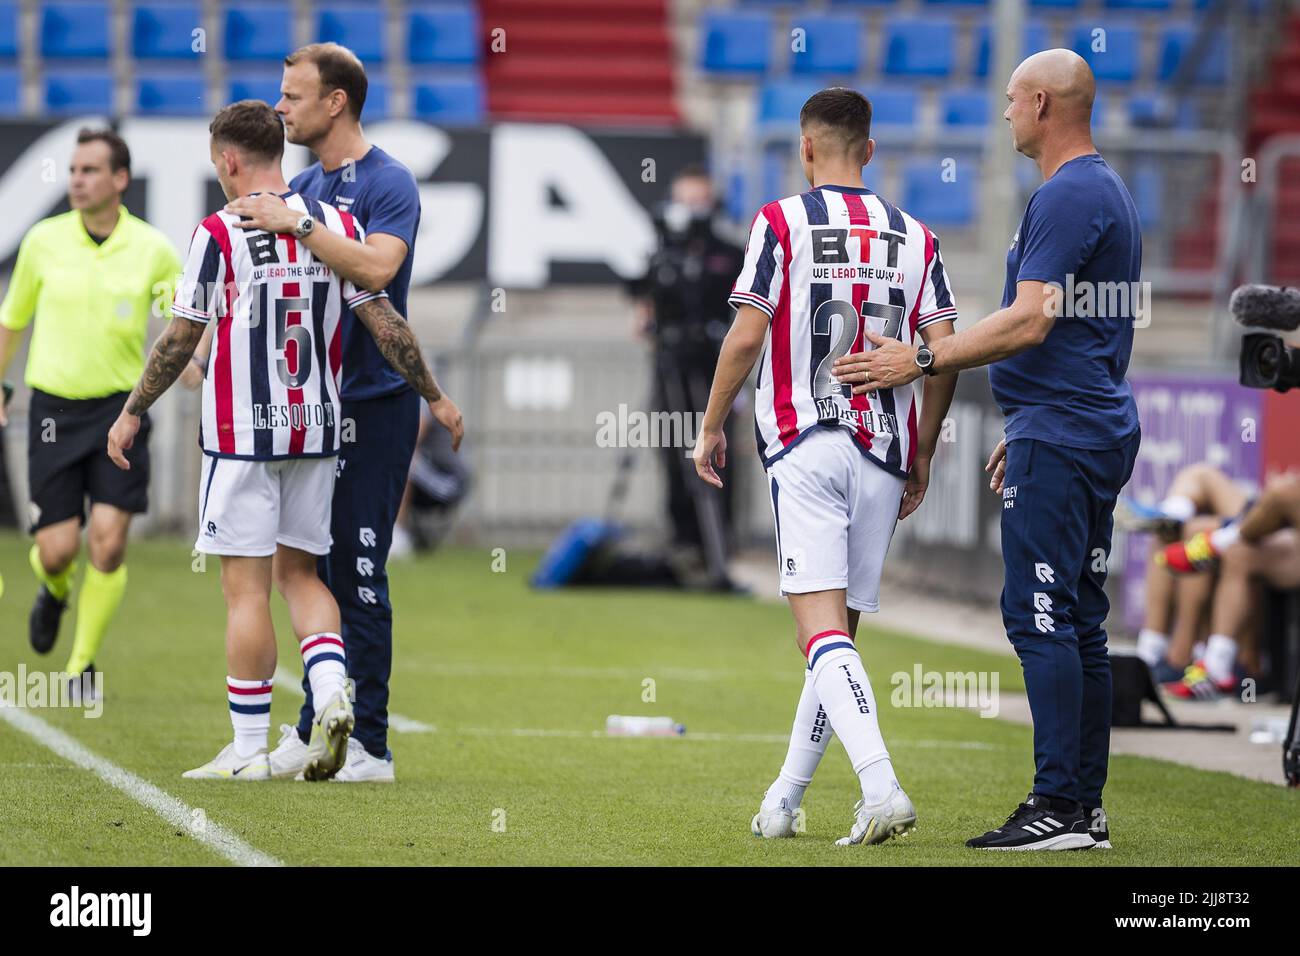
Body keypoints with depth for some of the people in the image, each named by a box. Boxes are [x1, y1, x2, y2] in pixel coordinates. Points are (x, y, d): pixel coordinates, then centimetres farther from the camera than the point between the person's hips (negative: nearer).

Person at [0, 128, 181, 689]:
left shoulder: (152, 250, -3)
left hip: (120, 409, -1)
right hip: (54, 408, 1)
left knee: (109, 540, -13)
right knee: (58, 549, -3)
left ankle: (83, 661, 5)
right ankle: (54, 590, 35)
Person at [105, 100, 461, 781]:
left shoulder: (218, 234, -9)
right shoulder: (337, 225, 2)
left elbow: (180, 340, -6)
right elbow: (383, 321, 2)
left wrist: (132, 413, 5)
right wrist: (434, 396, 12)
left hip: (241, 434, -4)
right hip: (318, 429, 4)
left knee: (246, 587, 0)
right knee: (298, 572, 17)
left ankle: (249, 749, 2)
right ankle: (331, 693, -6)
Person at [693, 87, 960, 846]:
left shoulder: (783, 222, -1)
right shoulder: (914, 236, 10)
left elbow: (747, 335, -7)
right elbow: (943, 354, 4)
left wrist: (712, 427, 6)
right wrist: (922, 457, 14)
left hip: (805, 446, -4)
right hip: (882, 452, 4)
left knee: (823, 628, -11)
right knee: (838, 633, 13)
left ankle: (882, 785, -30)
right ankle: (783, 802, 20)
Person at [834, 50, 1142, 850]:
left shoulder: (1068, 197, -14)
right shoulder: (1109, 191, 19)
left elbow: (1030, 323, -22)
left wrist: (919, 361, -19)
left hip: (1059, 439, -10)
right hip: (1097, 431, 10)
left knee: (1042, 618, -10)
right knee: (1079, 621, 11)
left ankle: (1060, 807, -12)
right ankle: (1084, 808, 13)